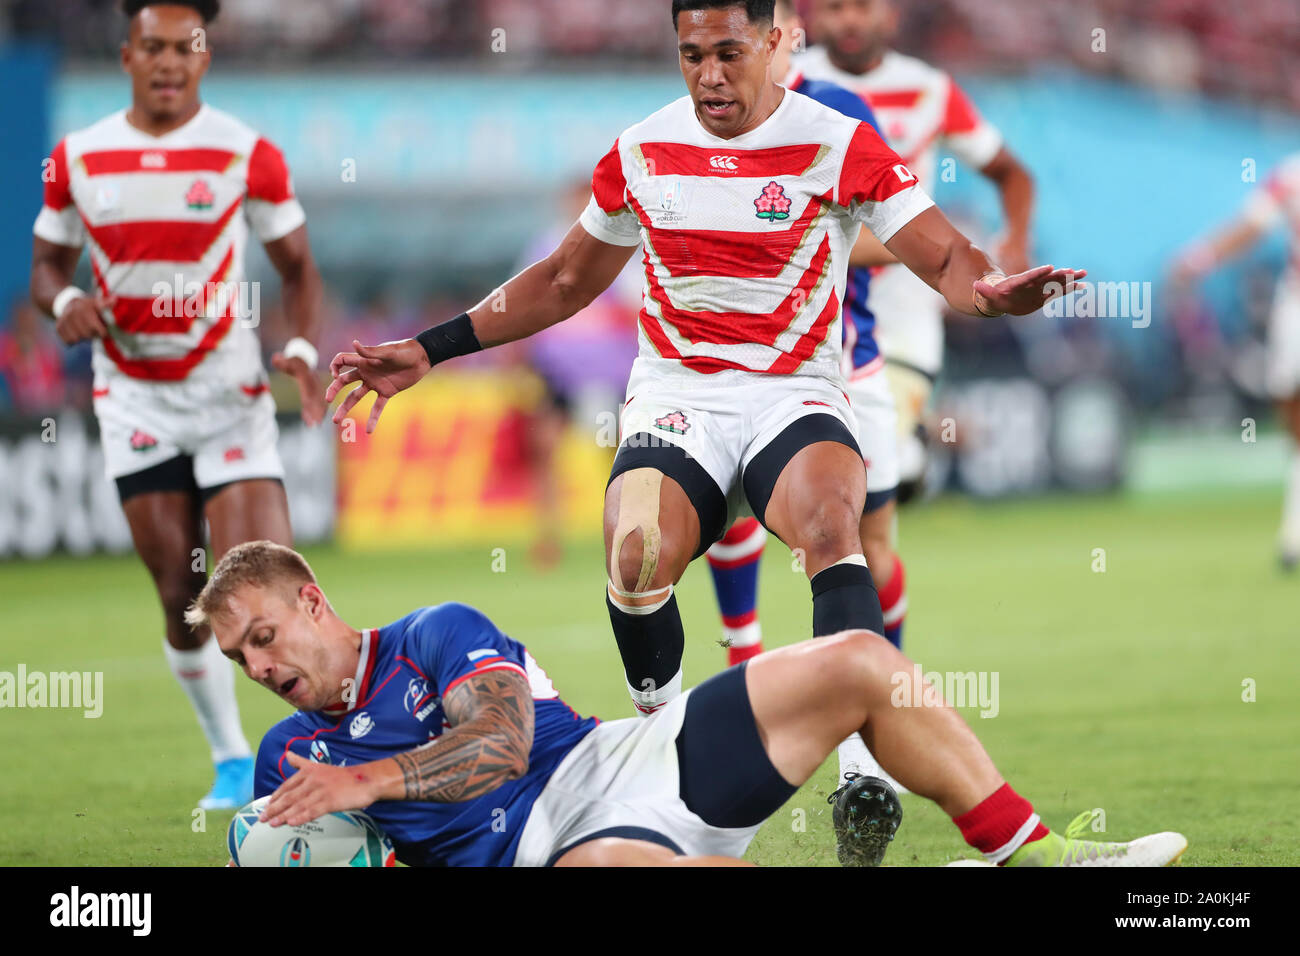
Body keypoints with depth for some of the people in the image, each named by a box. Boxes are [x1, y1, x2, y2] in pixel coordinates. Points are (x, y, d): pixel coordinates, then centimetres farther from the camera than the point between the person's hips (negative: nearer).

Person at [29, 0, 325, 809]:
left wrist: (303, 349, -15)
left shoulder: (247, 155, -6)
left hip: (228, 389, -2)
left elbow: (297, 264, 2)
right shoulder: (78, 159, 1)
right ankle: (232, 759, 19)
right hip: (134, 399, 2)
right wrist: (64, 301, -12)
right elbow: (48, 263, 11)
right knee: (181, 597, 3)